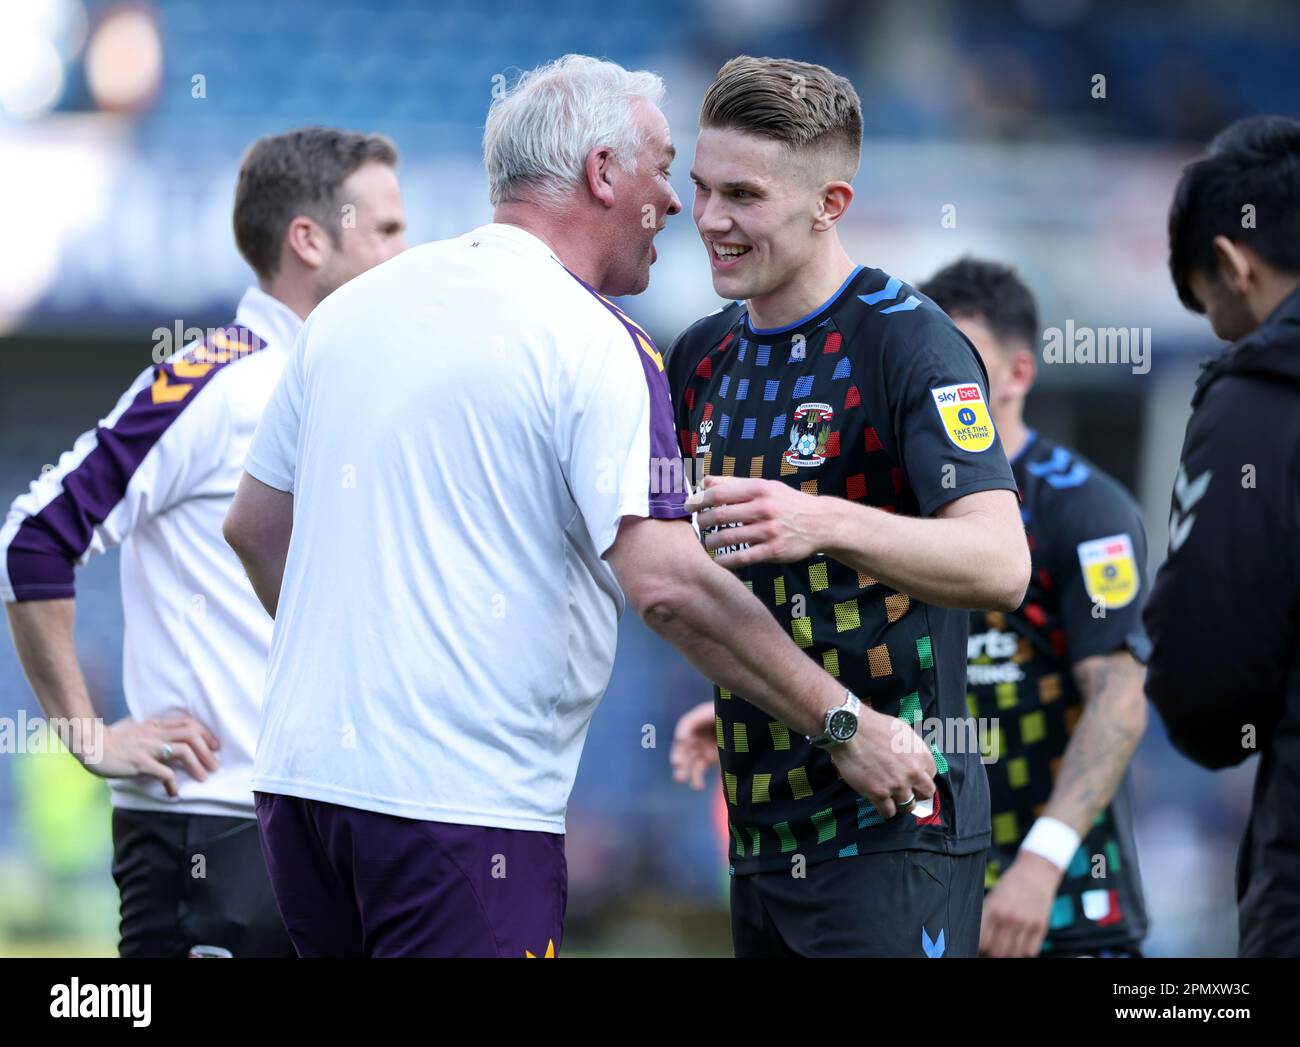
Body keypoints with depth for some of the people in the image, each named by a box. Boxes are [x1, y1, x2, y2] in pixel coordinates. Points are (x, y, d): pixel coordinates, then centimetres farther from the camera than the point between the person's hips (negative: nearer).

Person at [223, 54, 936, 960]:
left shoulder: (354, 306, 13)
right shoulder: (591, 342, -9)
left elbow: (255, 527, 20)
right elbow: (667, 583, -18)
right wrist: (842, 723, -10)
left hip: (298, 774, 8)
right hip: (462, 801, -7)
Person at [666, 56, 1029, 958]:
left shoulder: (910, 343, -11)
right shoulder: (705, 355, 12)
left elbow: (1000, 565, -24)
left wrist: (830, 526, -37)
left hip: (893, 826, -7)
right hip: (762, 831, 7)